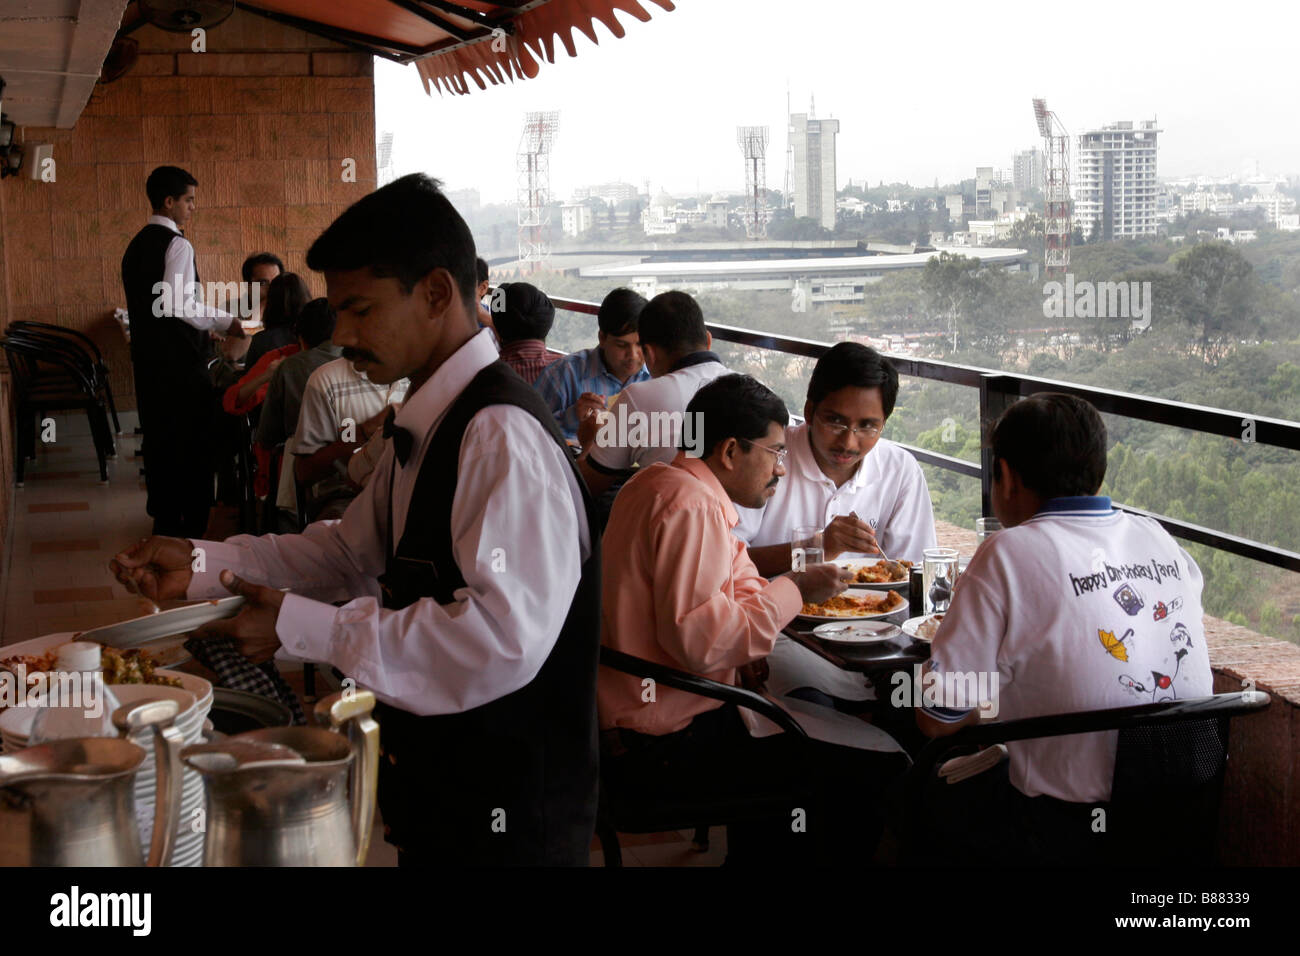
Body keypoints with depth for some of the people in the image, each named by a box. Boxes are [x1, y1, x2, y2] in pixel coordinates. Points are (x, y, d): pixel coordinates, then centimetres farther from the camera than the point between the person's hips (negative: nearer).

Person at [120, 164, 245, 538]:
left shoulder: (137, 245, 14)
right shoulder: (176, 244, -13)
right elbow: (179, 305, -23)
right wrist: (224, 321, -10)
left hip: (148, 355, 9)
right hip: (181, 358, -9)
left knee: (158, 435, 13)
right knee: (193, 439, -2)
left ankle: (163, 518, 20)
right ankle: (192, 519, 1)